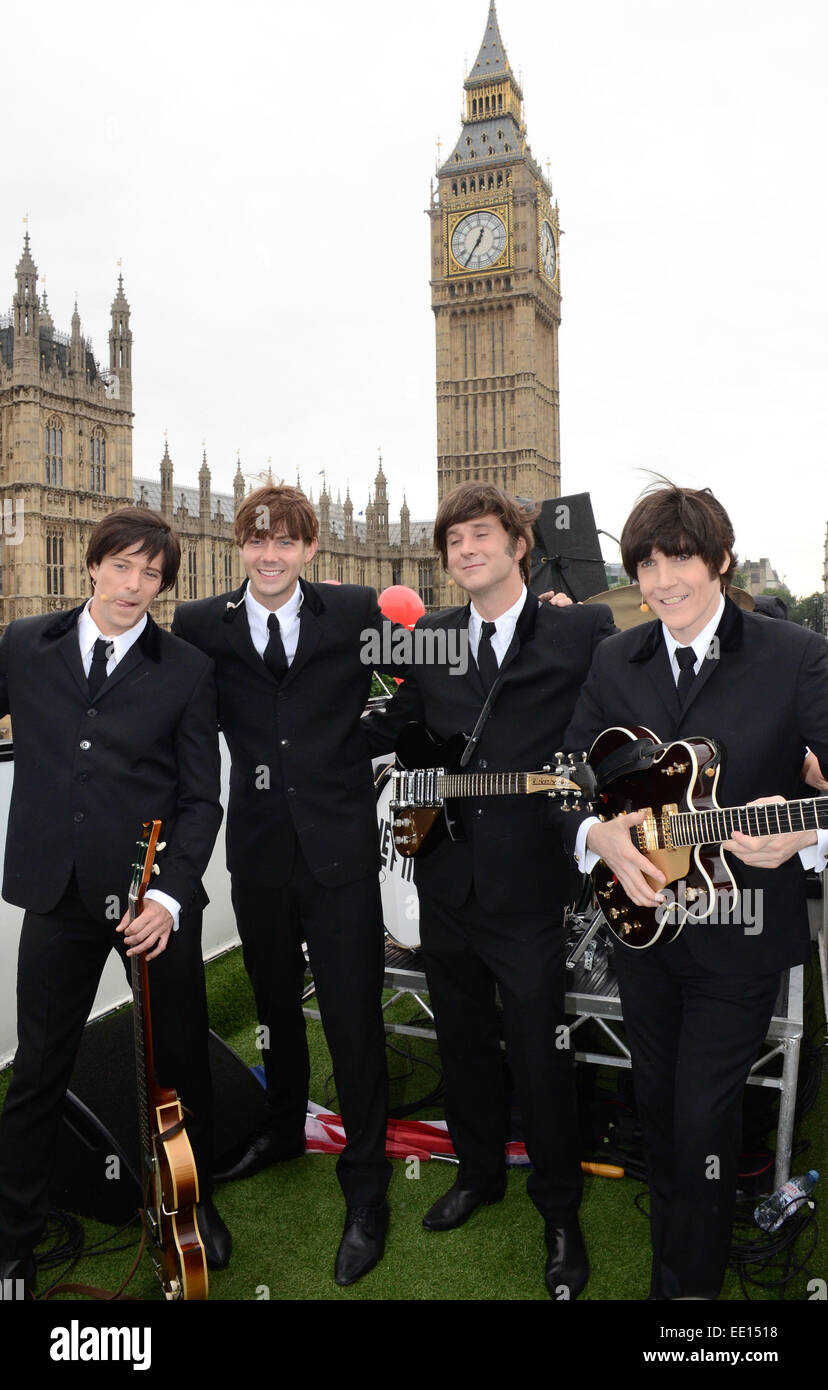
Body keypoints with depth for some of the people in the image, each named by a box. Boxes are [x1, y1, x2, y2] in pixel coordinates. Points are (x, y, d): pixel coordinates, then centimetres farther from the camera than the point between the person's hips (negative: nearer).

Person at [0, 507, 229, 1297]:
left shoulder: (187, 671, -1)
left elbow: (200, 796, -2)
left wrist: (171, 892, -12)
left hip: (157, 898, 0)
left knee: (182, 1061, 13)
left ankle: (195, 1202, 39)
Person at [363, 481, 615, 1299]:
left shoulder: (582, 632, -5)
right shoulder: (429, 639, 7)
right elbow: (386, 729, 12)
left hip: (528, 885, -4)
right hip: (447, 879, 5)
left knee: (539, 1054, 7)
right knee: (463, 1040, 20)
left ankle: (559, 1210, 32)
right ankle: (478, 1172, 44)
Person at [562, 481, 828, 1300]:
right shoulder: (615, 662, 2)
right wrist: (600, 835, -17)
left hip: (738, 933, -4)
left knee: (703, 1119, 3)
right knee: (656, 1104, 20)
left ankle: (693, 1281, 30)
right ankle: (668, 1262, 46)